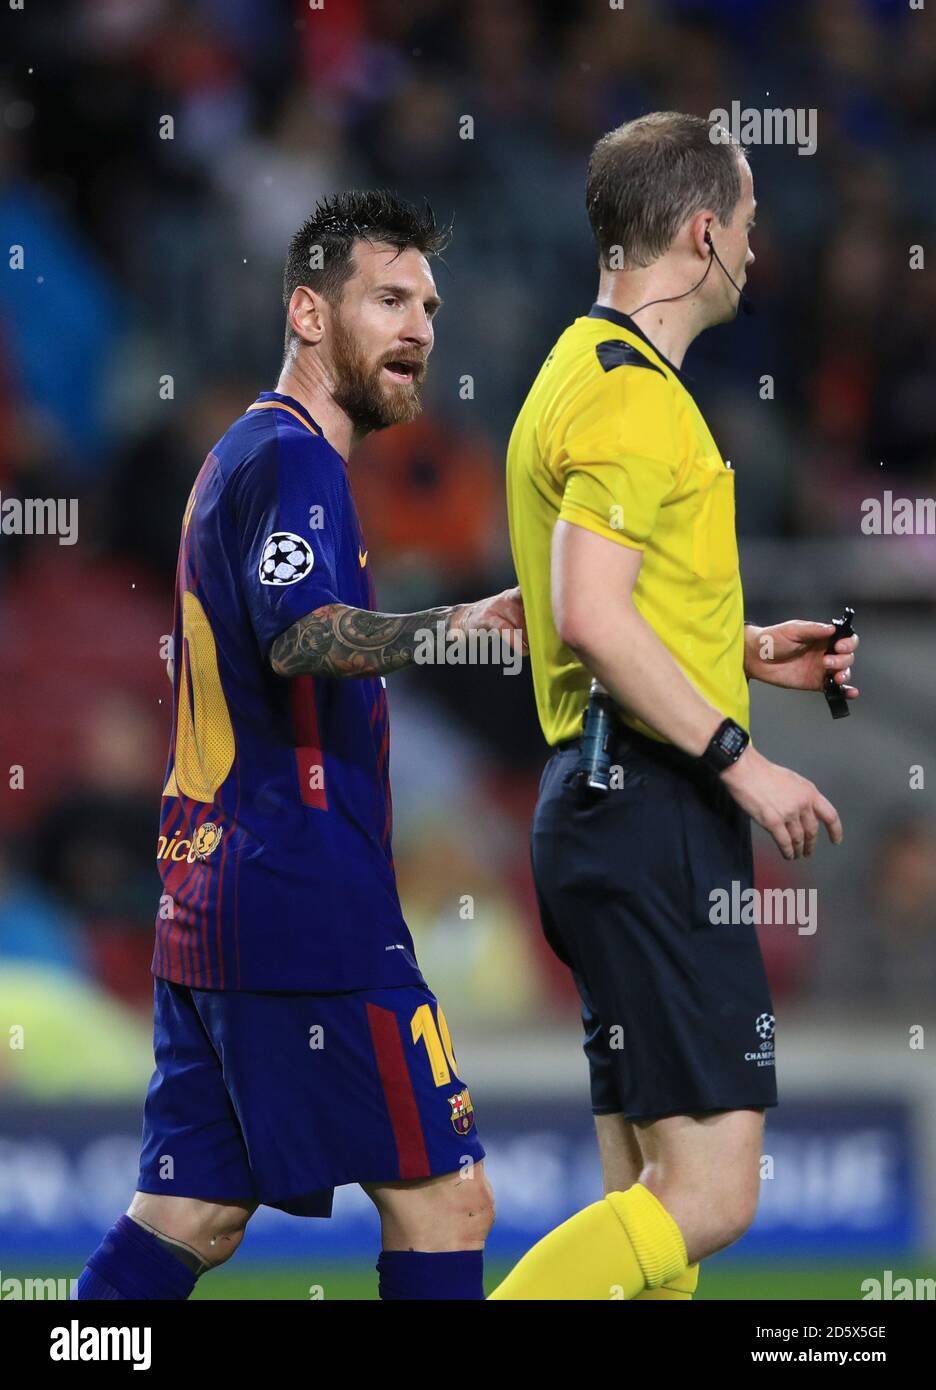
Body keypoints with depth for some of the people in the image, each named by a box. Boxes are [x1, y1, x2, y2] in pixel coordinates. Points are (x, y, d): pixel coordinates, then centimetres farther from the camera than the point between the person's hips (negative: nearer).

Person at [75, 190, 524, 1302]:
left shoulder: (245, 454, 22)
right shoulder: (292, 459, -10)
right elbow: (300, 635, -30)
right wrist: (463, 624, -41)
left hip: (206, 907, 10)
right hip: (305, 912, -10)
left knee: (188, 1219, 9)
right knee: (443, 1203, -5)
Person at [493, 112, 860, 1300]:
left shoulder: (589, 373, 20)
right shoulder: (632, 396, -13)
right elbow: (590, 618, -23)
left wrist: (749, 651, 23)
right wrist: (741, 762, -18)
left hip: (611, 811, 11)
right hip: (649, 808, -11)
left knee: (649, 1195, 9)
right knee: (709, 1195, -14)